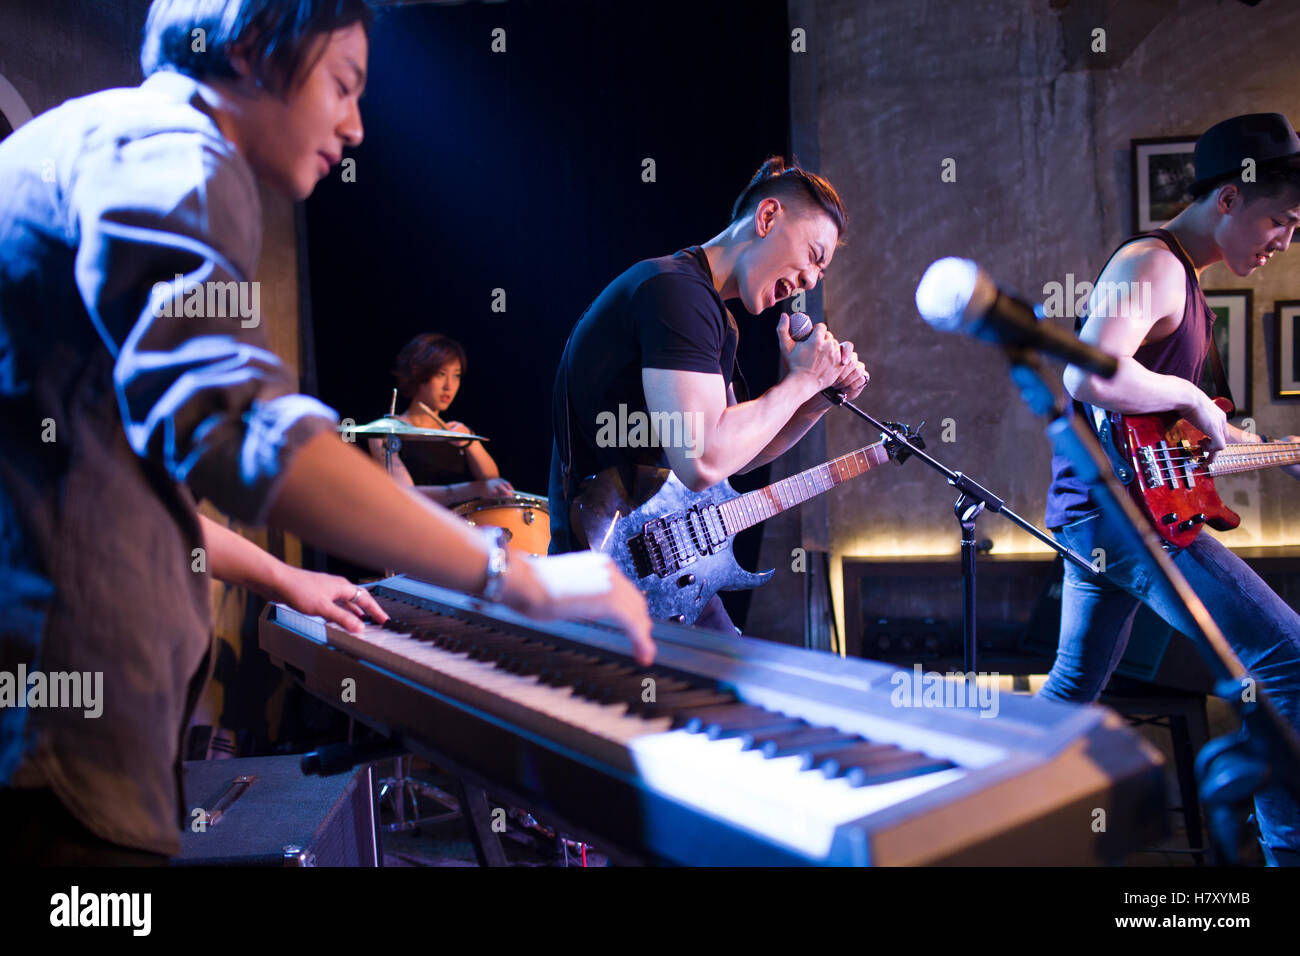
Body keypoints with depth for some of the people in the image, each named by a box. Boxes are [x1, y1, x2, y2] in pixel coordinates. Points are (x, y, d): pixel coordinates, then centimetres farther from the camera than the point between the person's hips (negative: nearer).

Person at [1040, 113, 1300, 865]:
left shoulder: (1181, 277, 19)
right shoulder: (1153, 265, -13)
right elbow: (1091, 377, -32)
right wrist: (1194, 397, -17)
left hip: (1093, 510, 11)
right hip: (1119, 506, -11)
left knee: (1075, 683, 21)